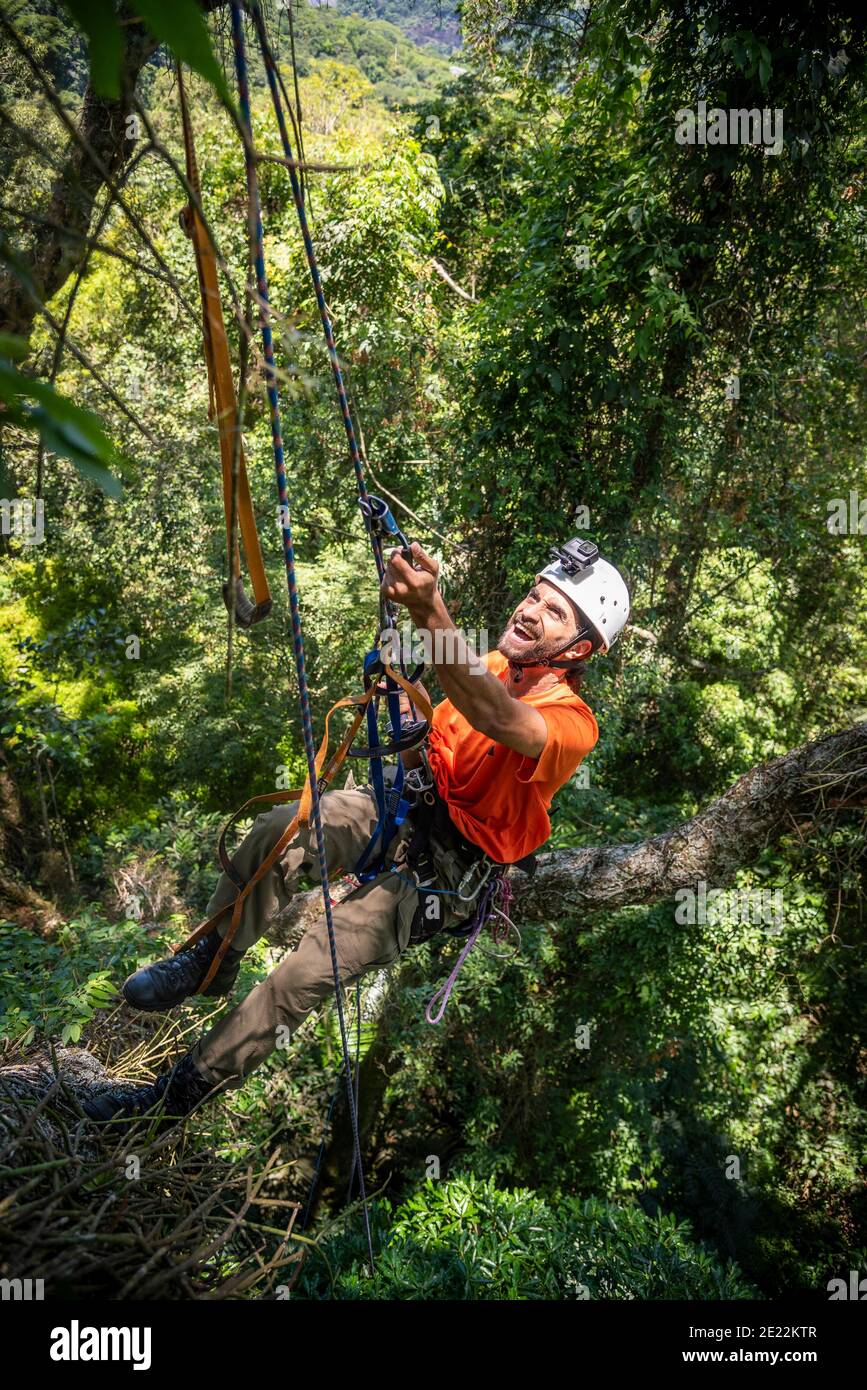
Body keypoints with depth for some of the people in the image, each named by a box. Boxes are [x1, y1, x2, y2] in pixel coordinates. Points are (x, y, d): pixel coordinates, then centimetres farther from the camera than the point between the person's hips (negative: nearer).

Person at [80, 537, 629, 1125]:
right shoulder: (492, 668, 0)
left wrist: (431, 613, -59)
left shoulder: (572, 723, -21)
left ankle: (182, 1089, 5)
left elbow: (494, 717, -45)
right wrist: (402, 698, -10)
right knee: (283, 826, -25)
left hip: (437, 874, -5)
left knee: (303, 977, -15)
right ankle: (212, 959, -4)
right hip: (399, 815, 5)